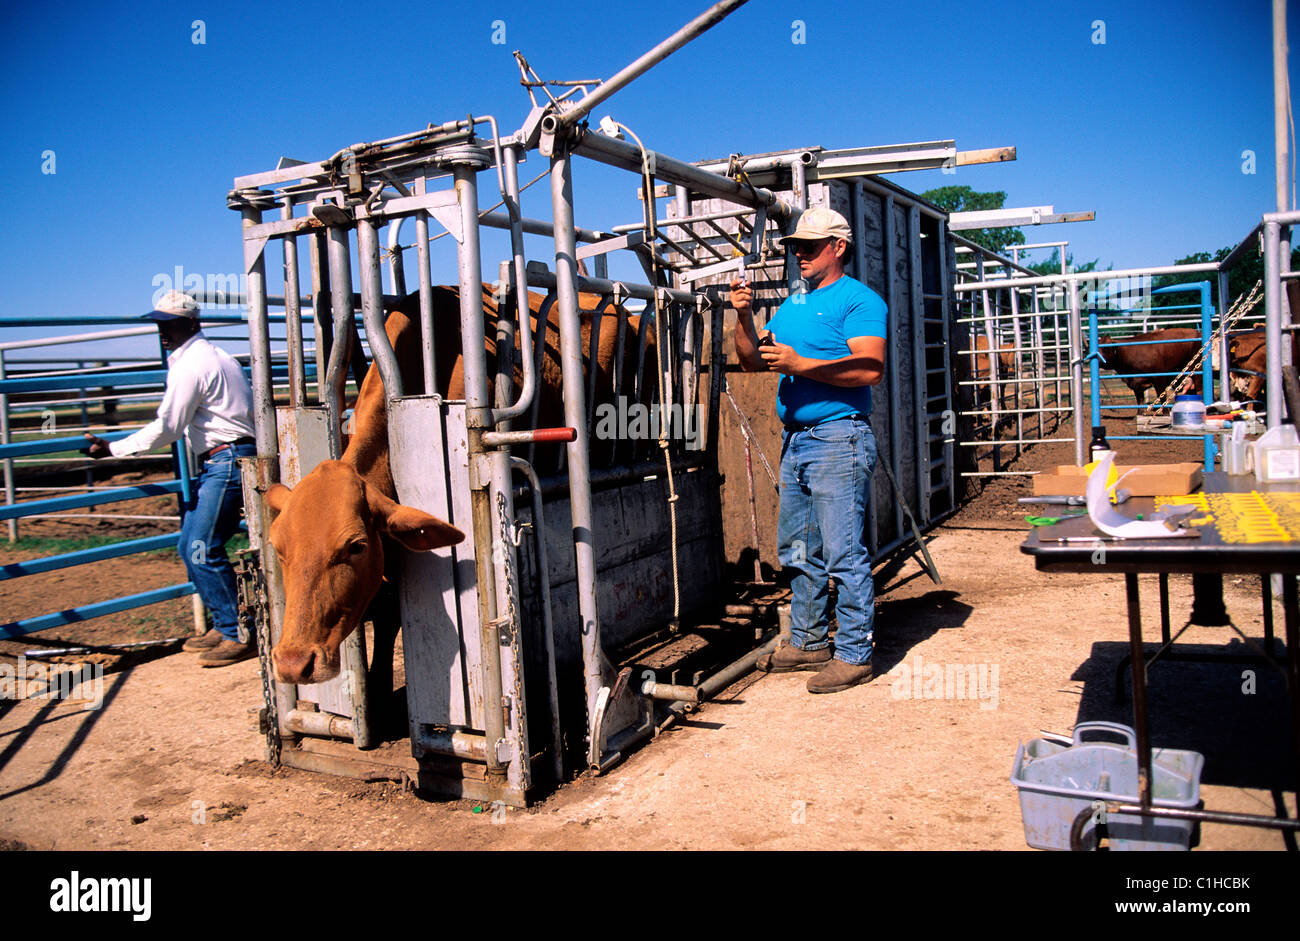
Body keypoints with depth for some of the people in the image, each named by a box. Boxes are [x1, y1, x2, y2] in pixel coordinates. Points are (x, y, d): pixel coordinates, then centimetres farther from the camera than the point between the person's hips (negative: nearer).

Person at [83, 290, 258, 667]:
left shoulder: (191, 365, -13)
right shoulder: (213, 355, 18)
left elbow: (166, 429, -12)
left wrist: (112, 448, -5)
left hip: (226, 462, -11)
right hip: (221, 462, 11)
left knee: (202, 551, -10)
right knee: (189, 546, 13)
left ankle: (239, 636, -3)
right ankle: (223, 626, 20)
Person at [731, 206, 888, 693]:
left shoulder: (858, 299, -5)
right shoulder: (793, 304, 20)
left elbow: (869, 369, -17)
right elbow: (752, 359, 18)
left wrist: (800, 364, -20)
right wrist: (744, 316, 2)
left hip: (839, 438, -9)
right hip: (795, 439, 9)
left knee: (843, 553, -5)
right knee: (798, 552, 14)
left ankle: (854, 654, 4)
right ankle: (808, 641, 26)